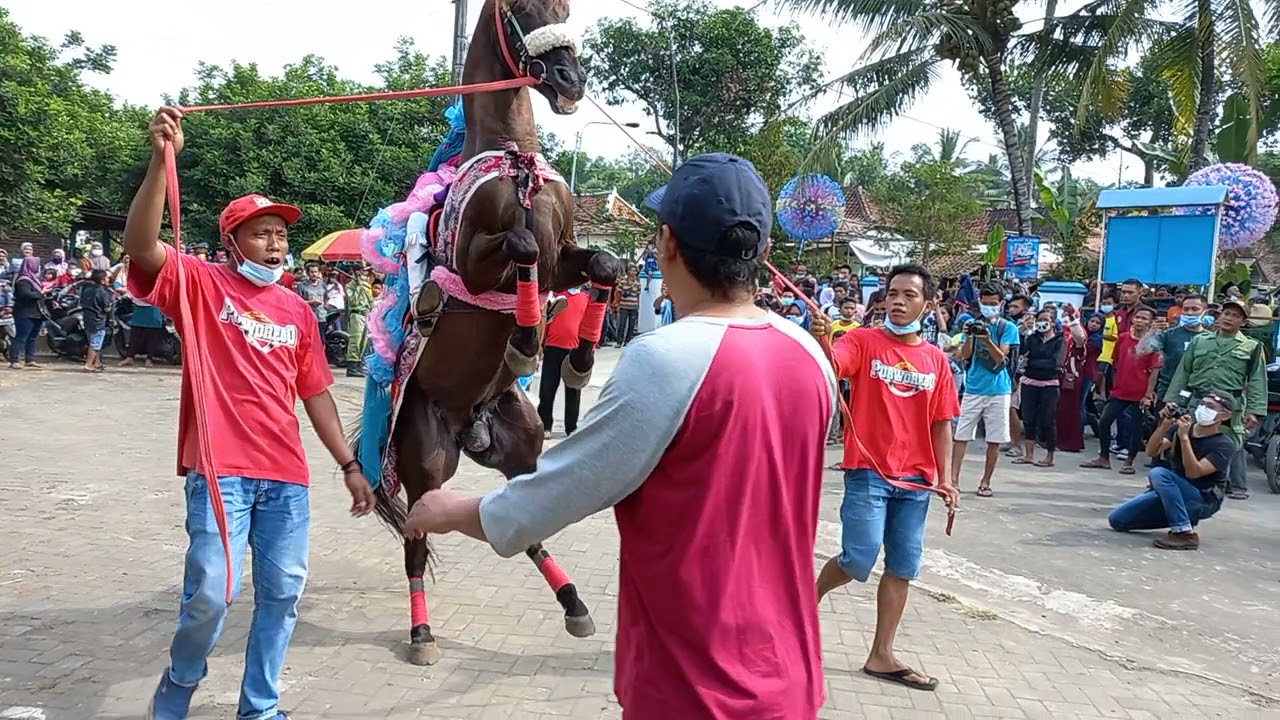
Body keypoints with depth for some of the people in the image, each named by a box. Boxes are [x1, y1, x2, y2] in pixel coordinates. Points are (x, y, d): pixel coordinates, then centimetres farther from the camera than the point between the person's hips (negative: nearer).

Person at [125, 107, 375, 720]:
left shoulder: (298, 311, 13)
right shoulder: (201, 284, 1)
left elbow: (315, 394, 16)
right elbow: (140, 244, -18)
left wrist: (350, 465, 14)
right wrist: (161, 159, -29)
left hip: (286, 475, 5)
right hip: (219, 470, -5)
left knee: (283, 591, 8)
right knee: (209, 594, -6)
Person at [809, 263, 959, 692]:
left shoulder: (936, 359, 8)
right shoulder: (863, 341, -4)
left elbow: (941, 424, 11)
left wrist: (945, 477, 5)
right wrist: (819, 341, -44)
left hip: (915, 479, 5)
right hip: (868, 471, -5)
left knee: (903, 567, 8)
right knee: (859, 560, -8)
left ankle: (881, 656, 19)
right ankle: (811, 596, 23)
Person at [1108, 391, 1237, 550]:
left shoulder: (1225, 445, -13)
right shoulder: (1179, 427, 3)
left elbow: (1193, 472, -25)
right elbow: (1152, 452, -10)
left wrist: (1184, 437, -30)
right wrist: (1164, 425, -23)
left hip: (1203, 501, -7)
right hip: (1170, 493, 7)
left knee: (1158, 473, -34)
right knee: (1116, 520, -4)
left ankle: (1185, 533, -27)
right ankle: (1184, 519, 11)